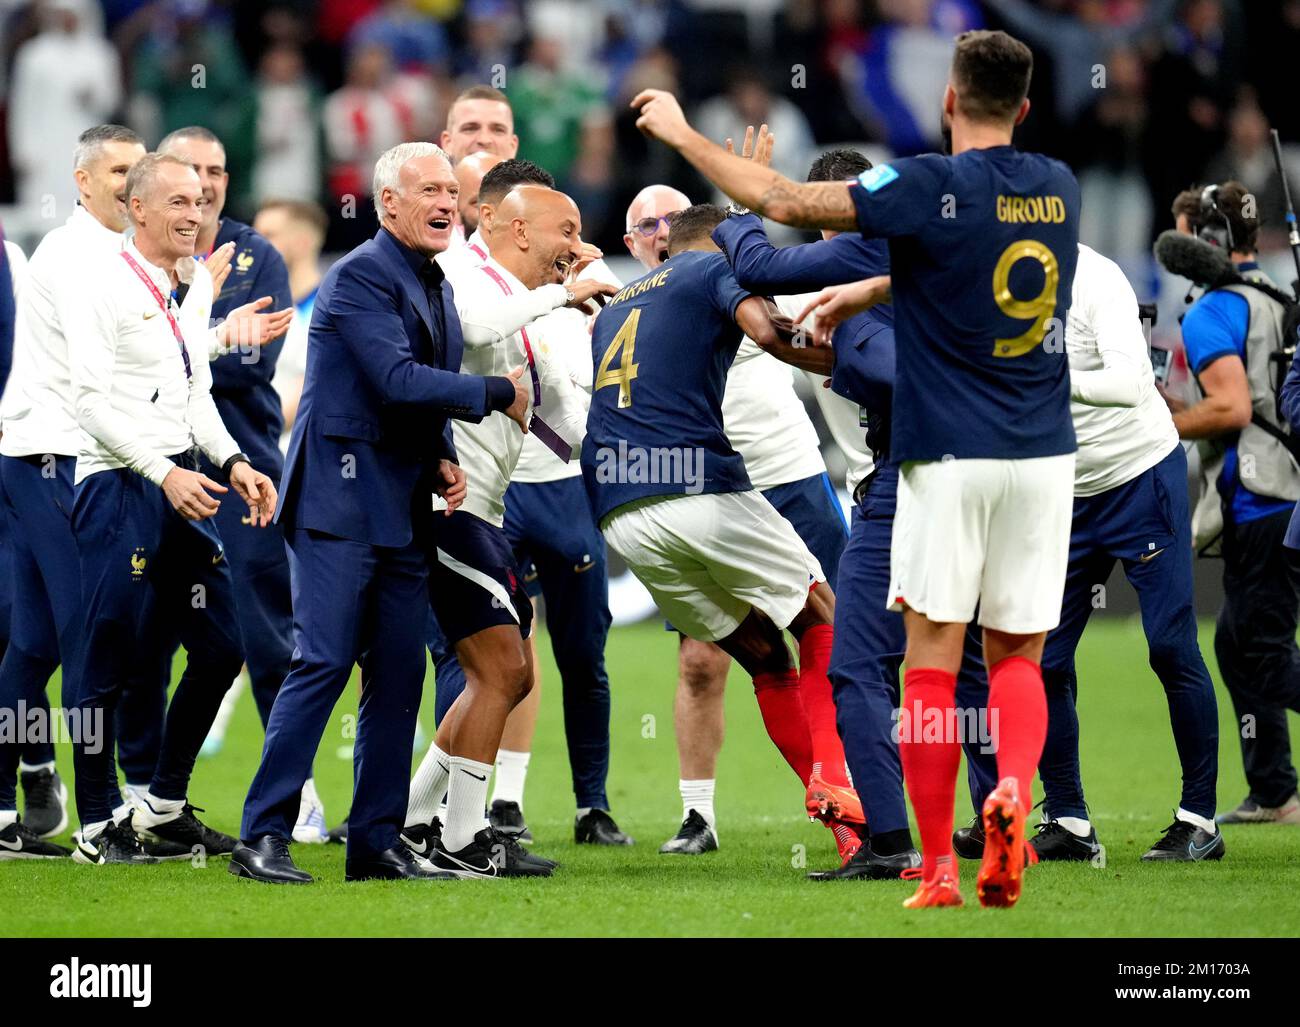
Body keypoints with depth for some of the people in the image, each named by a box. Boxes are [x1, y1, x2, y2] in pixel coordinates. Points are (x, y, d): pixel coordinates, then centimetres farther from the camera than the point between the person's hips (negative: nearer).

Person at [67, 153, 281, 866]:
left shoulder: (196, 284, 14)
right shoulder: (107, 286, -9)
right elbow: (94, 399, -14)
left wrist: (232, 462, 9)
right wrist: (163, 473, -20)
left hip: (181, 480, 8)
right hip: (117, 482, -8)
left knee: (219, 647, 7)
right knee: (110, 659, -4)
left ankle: (165, 804, 19)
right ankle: (98, 825, 4)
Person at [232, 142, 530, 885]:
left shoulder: (437, 289, 17)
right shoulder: (361, 277, -11)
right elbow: (398, 380, -21)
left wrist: (442, 461, 4)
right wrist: (500, 394, -13)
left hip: (400, 509, 9)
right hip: (341, 498, -9)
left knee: (399, 676, 6)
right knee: (324, 662, -12)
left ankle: (377, 841, 11)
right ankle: (263, 837, -10)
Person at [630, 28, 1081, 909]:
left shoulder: (930, 187, -11)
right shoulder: (1059, 190, 7)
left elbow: (783, 201, -6)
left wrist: (682, 133, 6)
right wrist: (868, 291, 35)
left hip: (950, 457, -4)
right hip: (1046, 456, 4)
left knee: (933, 660, 3)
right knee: (1018, 657, 11)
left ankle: (938, 869, 1)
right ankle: (1014, 791, -18)